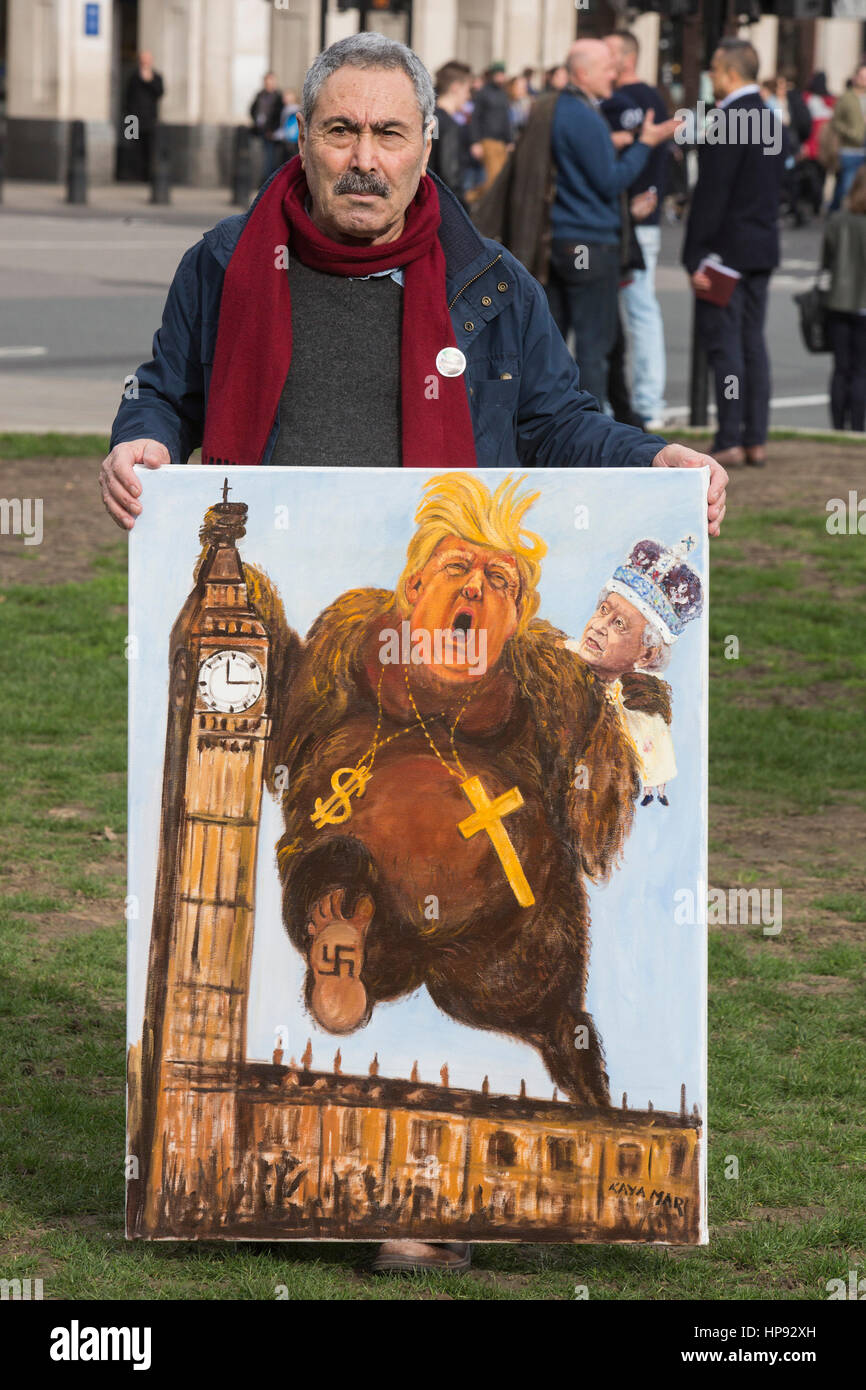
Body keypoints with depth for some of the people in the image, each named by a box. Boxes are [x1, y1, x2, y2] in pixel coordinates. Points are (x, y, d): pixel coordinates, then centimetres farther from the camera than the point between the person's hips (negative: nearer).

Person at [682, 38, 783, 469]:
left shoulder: (727, 122, -17)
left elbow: (711, 193, -19)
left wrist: (698, 257, -17)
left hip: (727, 249, -8)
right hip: (763, 247, 8)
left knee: (724, 344, -5)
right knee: (752, 343, 11)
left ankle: (730, 442, -6)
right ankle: (756, 439, 12)